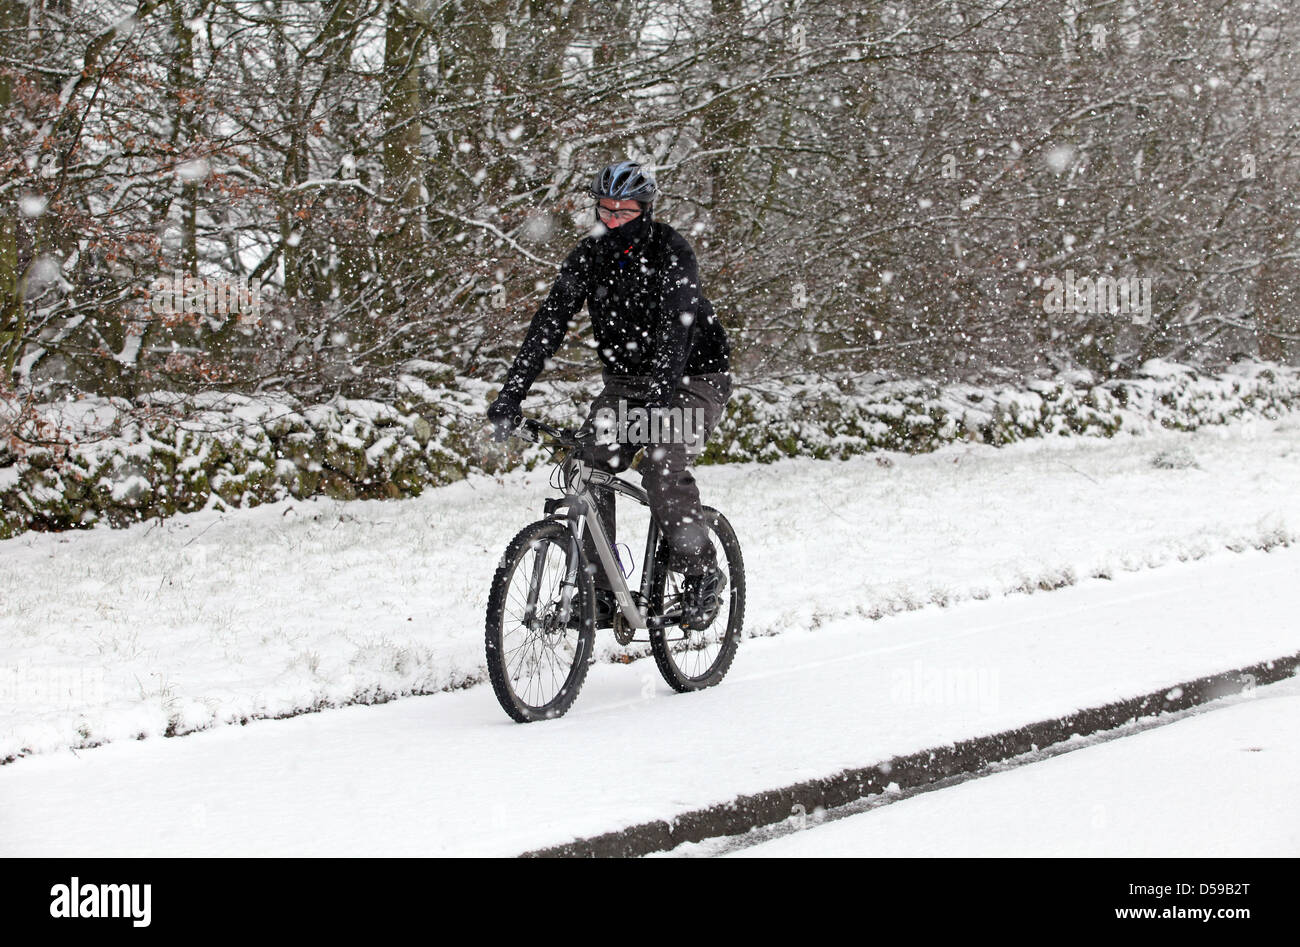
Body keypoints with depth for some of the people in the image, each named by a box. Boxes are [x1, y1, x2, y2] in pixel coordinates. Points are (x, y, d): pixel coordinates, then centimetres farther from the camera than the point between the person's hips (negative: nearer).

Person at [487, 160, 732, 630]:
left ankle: (702, 577, -7)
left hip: (692, 379, -5)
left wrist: (657, 399, -49)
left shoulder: (672, 253, -21)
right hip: (625, 382, 5)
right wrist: (511, 393, -25)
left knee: (662, 468, -26)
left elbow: (676, 330, -34)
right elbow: (551, 320, -14)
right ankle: (598, 594, -4)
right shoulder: (590, 254, -7)